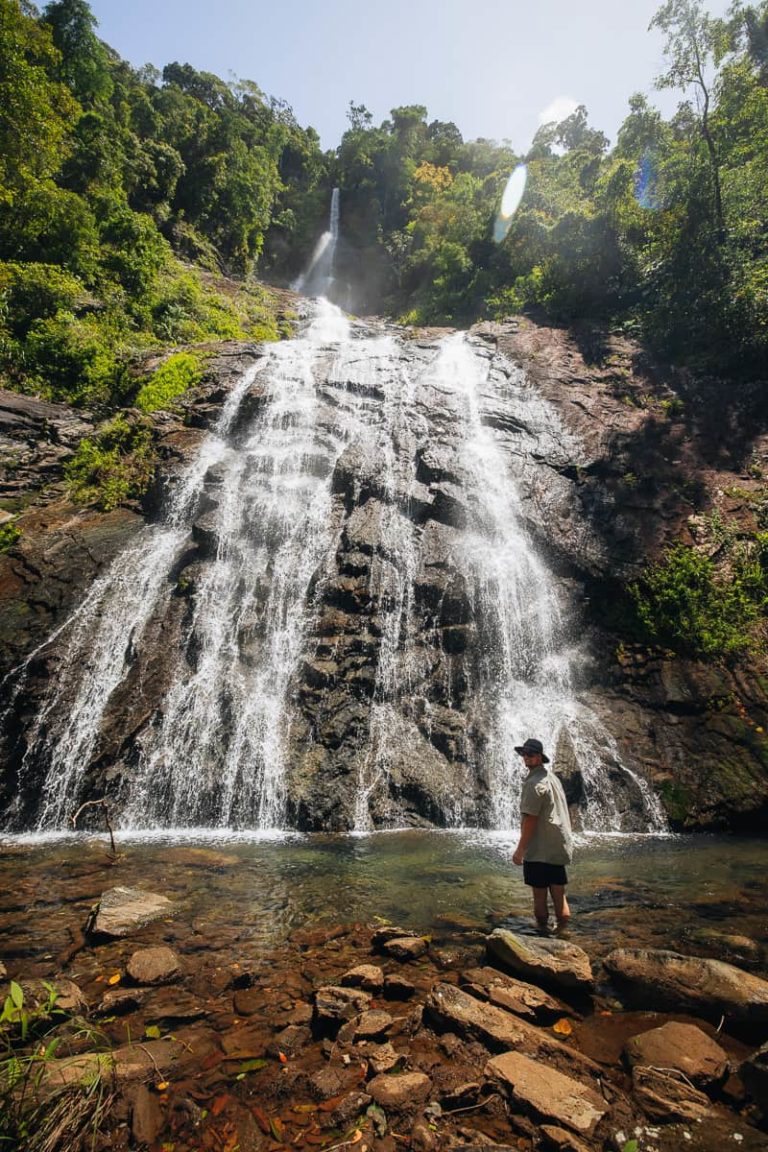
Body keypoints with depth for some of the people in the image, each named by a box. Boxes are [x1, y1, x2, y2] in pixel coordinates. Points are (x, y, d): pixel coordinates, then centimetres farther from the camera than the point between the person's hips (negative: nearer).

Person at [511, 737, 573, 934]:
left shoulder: (534, 783, -17)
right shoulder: (552, 777, 13)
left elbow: (530, 819, -19)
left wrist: (520, 849, -14)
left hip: (540, 850, -9)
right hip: (558, 848, 9)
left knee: (539, 894, 2)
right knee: (558, 893, 13)